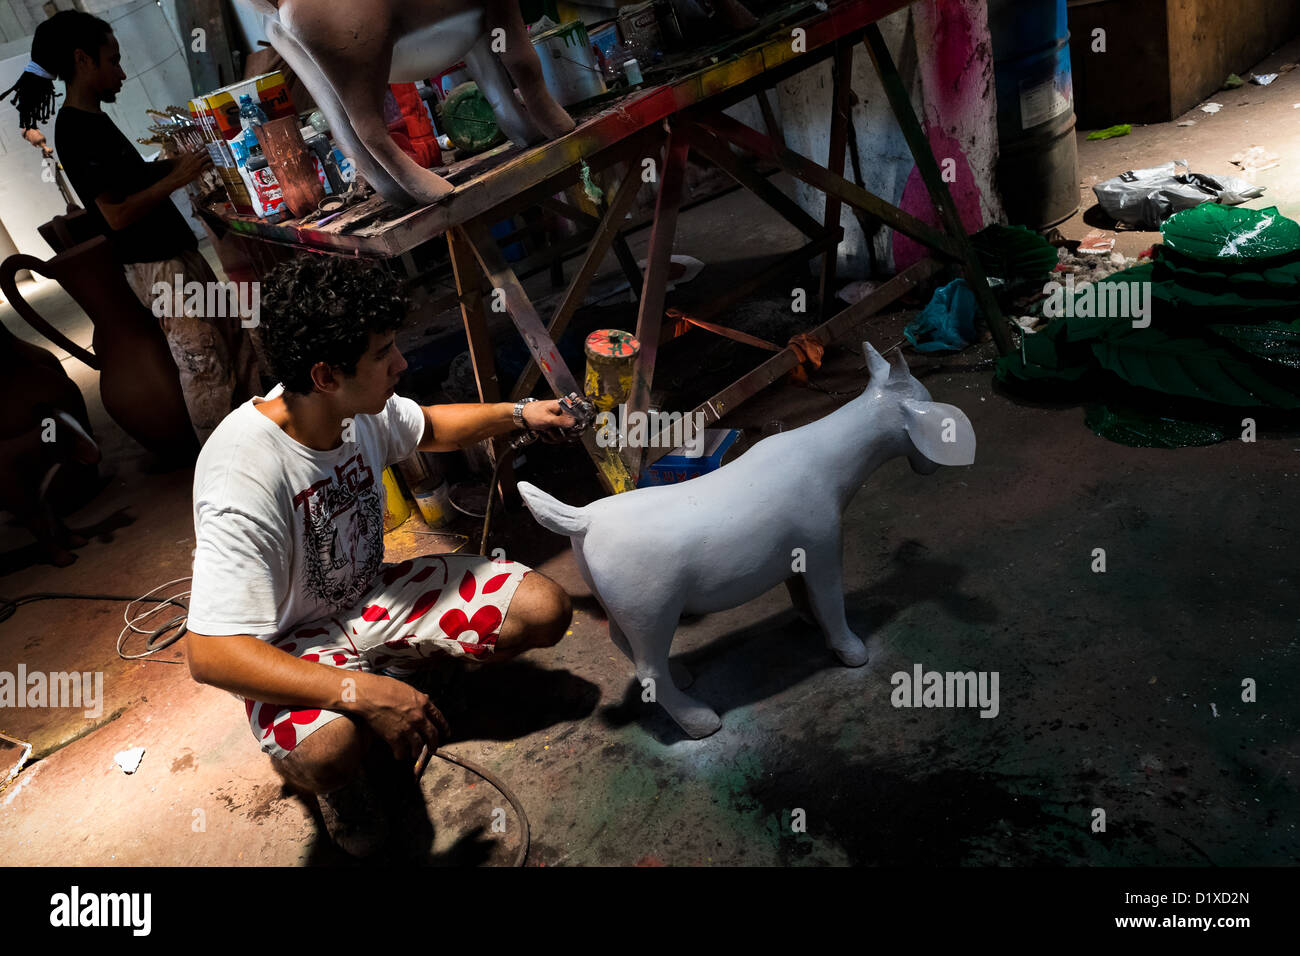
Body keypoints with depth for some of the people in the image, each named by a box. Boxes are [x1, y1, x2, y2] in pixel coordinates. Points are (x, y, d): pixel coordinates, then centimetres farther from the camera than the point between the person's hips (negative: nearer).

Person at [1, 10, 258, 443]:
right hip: (156, 267, -10)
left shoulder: (92, 119, 11)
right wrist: (176, 179, -16)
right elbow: (118, 214, -22)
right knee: (204, 366, -3)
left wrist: (175, 163, 8)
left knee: (233, 335, 17)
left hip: (177, 251, 10)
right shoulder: (76, 131, -18)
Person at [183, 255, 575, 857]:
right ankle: (341, 779, -1)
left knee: (544, 610, -11)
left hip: (373, 596, 7)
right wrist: (361, 693, -44)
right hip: (292, 646, -6)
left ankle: (400, 670, 10)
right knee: (330, 746, -40)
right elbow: (210, 655, -36)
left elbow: (426, 428, 16)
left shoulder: (360, 406, -11)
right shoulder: (244, 480, -33)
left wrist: (517, 415, 7)